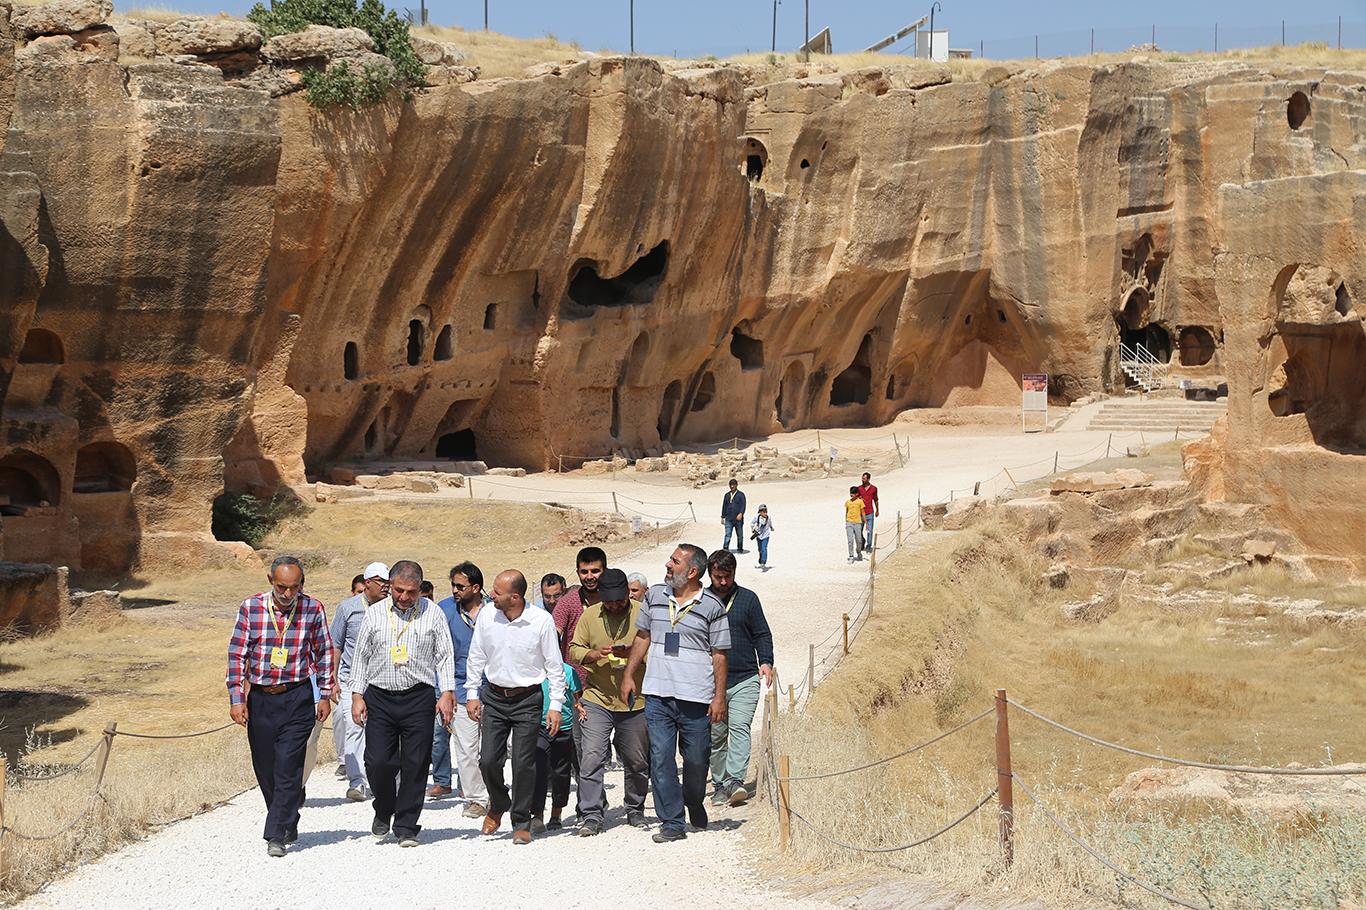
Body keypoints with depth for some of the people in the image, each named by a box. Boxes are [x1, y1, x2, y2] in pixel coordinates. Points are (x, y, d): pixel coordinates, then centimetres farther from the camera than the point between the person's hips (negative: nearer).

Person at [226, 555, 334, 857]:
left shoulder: (313, 609, -3)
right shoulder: (250, 608, -3)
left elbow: (324, 653, 8)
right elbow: (237, 654, 0)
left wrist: (325, 695, 6)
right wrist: (237, 699, -4)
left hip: (297, 699, -2)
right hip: (259, 699, 2)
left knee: (288, 767, -10)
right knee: (265, 768, 10)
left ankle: (276, 835, -5)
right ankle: (288, 825, 29)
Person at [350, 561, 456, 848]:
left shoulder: (433, 613, 3)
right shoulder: (375, 613, 6)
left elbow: (445, 655, 6)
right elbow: (362, 655, 11)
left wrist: (447, 693, -2)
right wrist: (357, 695, 6)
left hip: (418, 697, -1)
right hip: (379, 697, 1)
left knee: (415, 765, 0)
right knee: (377, 762, -4)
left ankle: (406, 827, 11)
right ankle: (383, 812, 23)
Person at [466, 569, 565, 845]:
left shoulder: (542, 620, -13)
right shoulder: (486, 617, -4)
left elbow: (555, 665, -5)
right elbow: (476, 657, 9)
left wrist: (556, 705, -7)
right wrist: (472, 694, 7)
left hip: (528, 700, -3)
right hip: (494, 697, 3)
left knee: (524, 764, -2)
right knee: (488, 760, -1)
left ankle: (521, 824, 13)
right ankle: (498, 806, 28)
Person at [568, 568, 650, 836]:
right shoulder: (589, 615, 3)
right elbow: (573, 650, 6)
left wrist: (634, 653, -19)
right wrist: (593, 654, -14)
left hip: (636, 702, 0)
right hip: (597, 700, 0)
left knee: (637, 762, 11)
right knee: (591, 758, -10)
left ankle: (635, 811, 28)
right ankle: (591, 816, -5)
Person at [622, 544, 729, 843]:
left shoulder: (712, 606, -3)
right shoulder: (655, 596, 8)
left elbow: (719, 654, 0)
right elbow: (642, 636, 18)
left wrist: (720, 696, -4)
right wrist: (628, 675, 14)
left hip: (696, 697, -3)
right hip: (657, 695, 3)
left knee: (696, 759, 6)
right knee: (660, 758, -2)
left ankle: (694, 804, 34)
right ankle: (672, 823, 3)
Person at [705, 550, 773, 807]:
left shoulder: (748, 598, 5)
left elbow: (762, 634, 9)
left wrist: (766, 662, -7)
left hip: (745, 679, -2)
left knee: (739, 727, -17)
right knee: (716, 735, 5)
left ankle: (736, 781, -24)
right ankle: (720, 785, 14)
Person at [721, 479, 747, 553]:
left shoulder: (741, 495, 1)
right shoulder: (727, 495, 13)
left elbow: (743, 505, -8)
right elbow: (724, 506, 17)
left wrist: (741, 513, -25)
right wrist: (722, 517, 14)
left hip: (738, 519, -2)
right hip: (729, 519, 2)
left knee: (739, 535, 8)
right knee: (727, 534, -8)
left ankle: (740, 549, 20)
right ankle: (725, 548, -13)